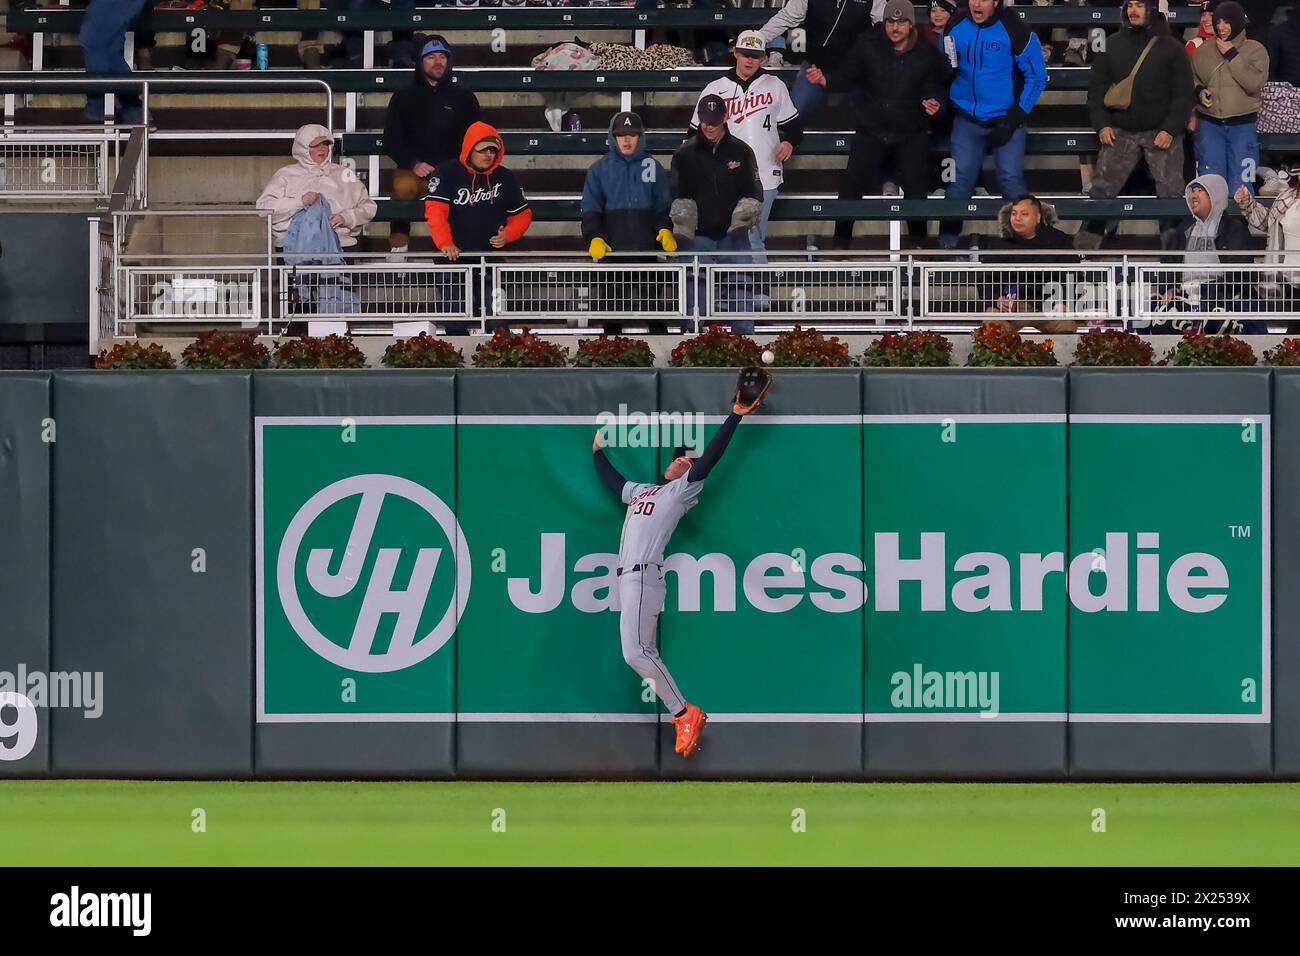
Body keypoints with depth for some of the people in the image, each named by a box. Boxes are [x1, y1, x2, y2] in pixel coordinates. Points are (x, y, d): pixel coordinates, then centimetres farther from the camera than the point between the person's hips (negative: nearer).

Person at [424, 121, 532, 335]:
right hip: (456, 258, -2)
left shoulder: (505, 178, 8)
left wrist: (507, 235, -6)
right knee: (455, 325, -3)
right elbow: (435, 211, -13)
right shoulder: (447, 173, -3)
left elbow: (523, 215, 15)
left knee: (497, 324, -3)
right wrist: (445, 244, -27)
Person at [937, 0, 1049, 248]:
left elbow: (1037, 76, -6)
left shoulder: (1014, 31, -12)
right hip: (967, 120, 3)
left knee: (1011, 178, -10)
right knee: (960, 178, -1)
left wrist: (1015, 118, -10)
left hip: (1005, 119, -3)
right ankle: (948, 239, 7)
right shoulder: (956, 28, 0)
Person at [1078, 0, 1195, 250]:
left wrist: (1170, 129, -11)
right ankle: (1084, 247, 2)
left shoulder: (1170, 48, 1)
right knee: (1101, 190, -2)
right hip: (1121, 133, 2)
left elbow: (1184, 94, 0)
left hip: (1161, 133, -2)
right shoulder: (1112, 45, 7)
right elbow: (1097, 87, 10)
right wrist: (1101, 124, -2)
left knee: (1171, 192, -5)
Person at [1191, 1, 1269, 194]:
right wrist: (1199, 91, -4)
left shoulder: (1255, 50, 0)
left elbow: (1255, 83, -13)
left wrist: (1232, 56, -14)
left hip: (1242, 126, -2)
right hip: (1209, 125, 2)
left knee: (1240, 186, -1)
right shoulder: (1203, 51, 9)